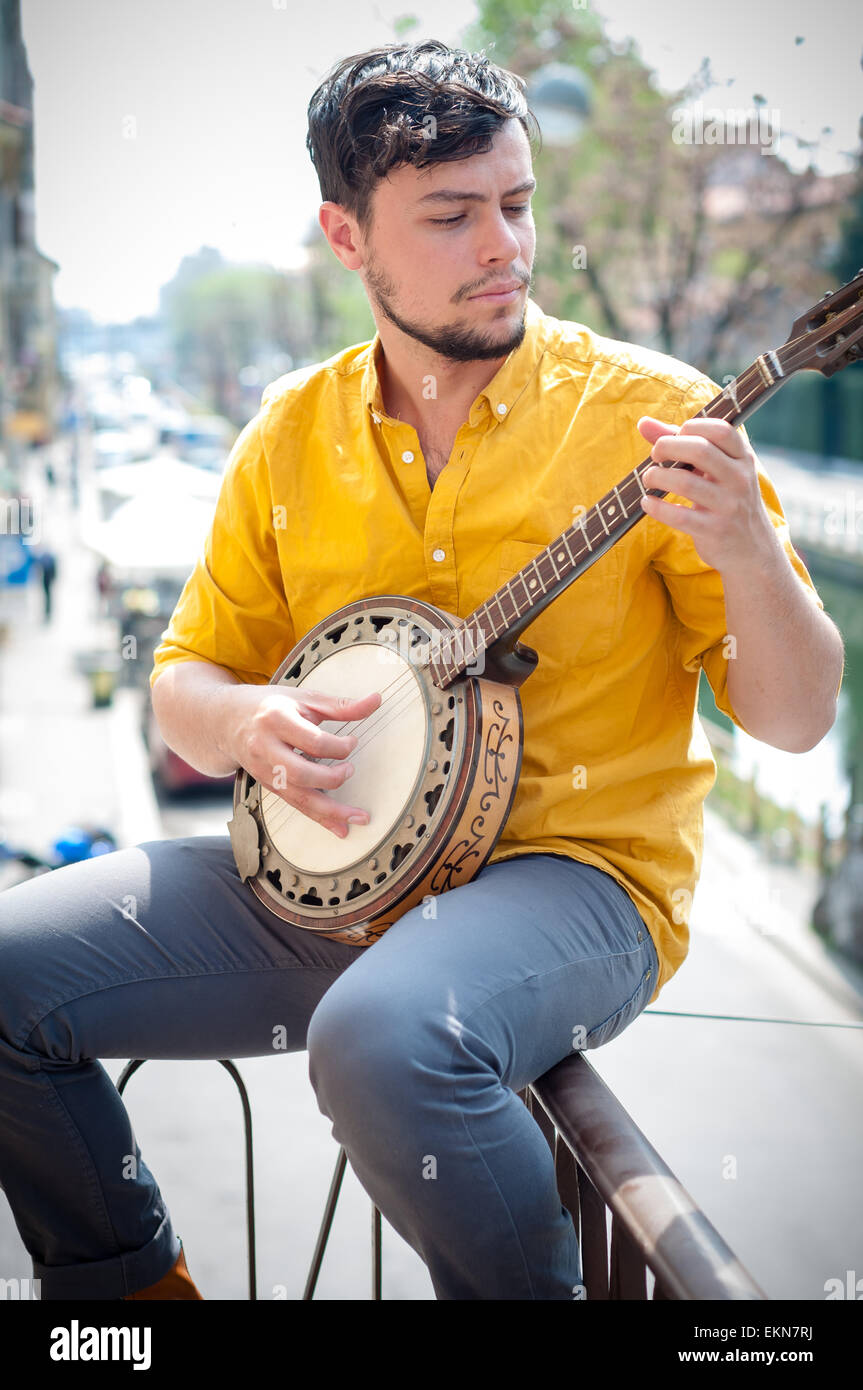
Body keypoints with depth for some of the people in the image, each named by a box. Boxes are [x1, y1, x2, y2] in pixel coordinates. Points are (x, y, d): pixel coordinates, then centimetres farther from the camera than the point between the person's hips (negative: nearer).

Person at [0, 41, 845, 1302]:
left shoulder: (647, 412, -5)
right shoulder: (292, 433, 7)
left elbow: (796, 719, -4)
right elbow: (185, 679, 14)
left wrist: (749, 555, -24)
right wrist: (246, 724, -9)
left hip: (575, 868, -5)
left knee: (385, 1036, -36)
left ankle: (528, 1284, -6)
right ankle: (131, 1279, 16)